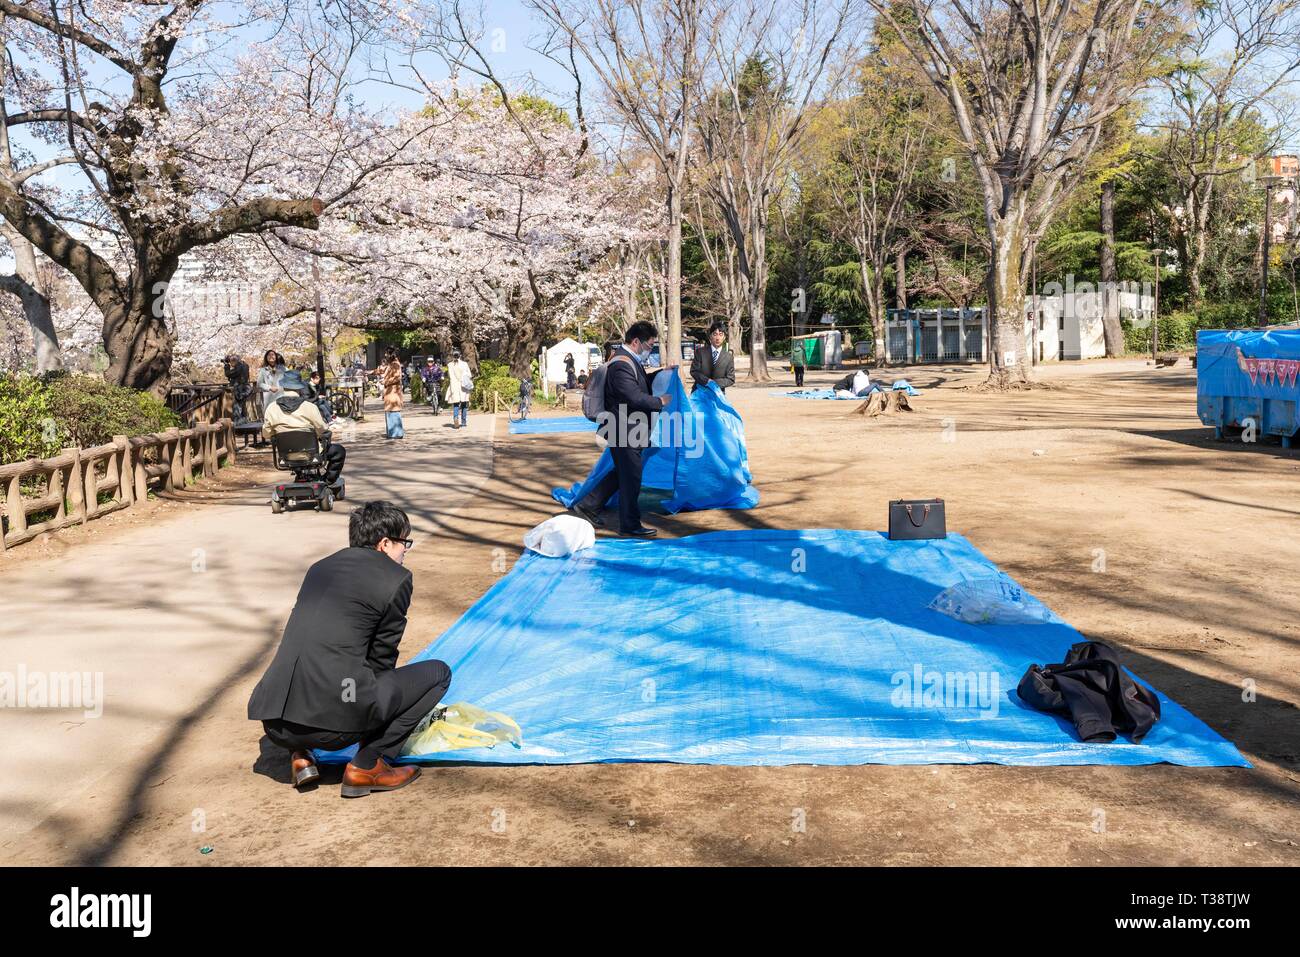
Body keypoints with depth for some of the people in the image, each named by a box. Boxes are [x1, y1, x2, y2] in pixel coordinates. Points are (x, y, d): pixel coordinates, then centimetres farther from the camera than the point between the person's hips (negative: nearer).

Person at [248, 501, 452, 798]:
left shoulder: (320, 567, 21)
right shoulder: (396, 578, 2)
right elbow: (382, 658, 8)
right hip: (337, 722, -7)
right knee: (438, 673, 11)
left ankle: (300, 754, 17)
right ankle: (367, 766, 4)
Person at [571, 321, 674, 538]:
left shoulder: (630, 360, 12)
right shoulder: (621, 365, -23)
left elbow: (641, 382, 30)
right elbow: (635, 397, -27)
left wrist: (662, 372, 18)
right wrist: (660, 401, -13)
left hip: (627, 431, 11)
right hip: (624, 432, -11)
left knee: (622, 473, 20)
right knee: (630, 477, 0)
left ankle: (588, 505, 27)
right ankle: (630, 525, 12)